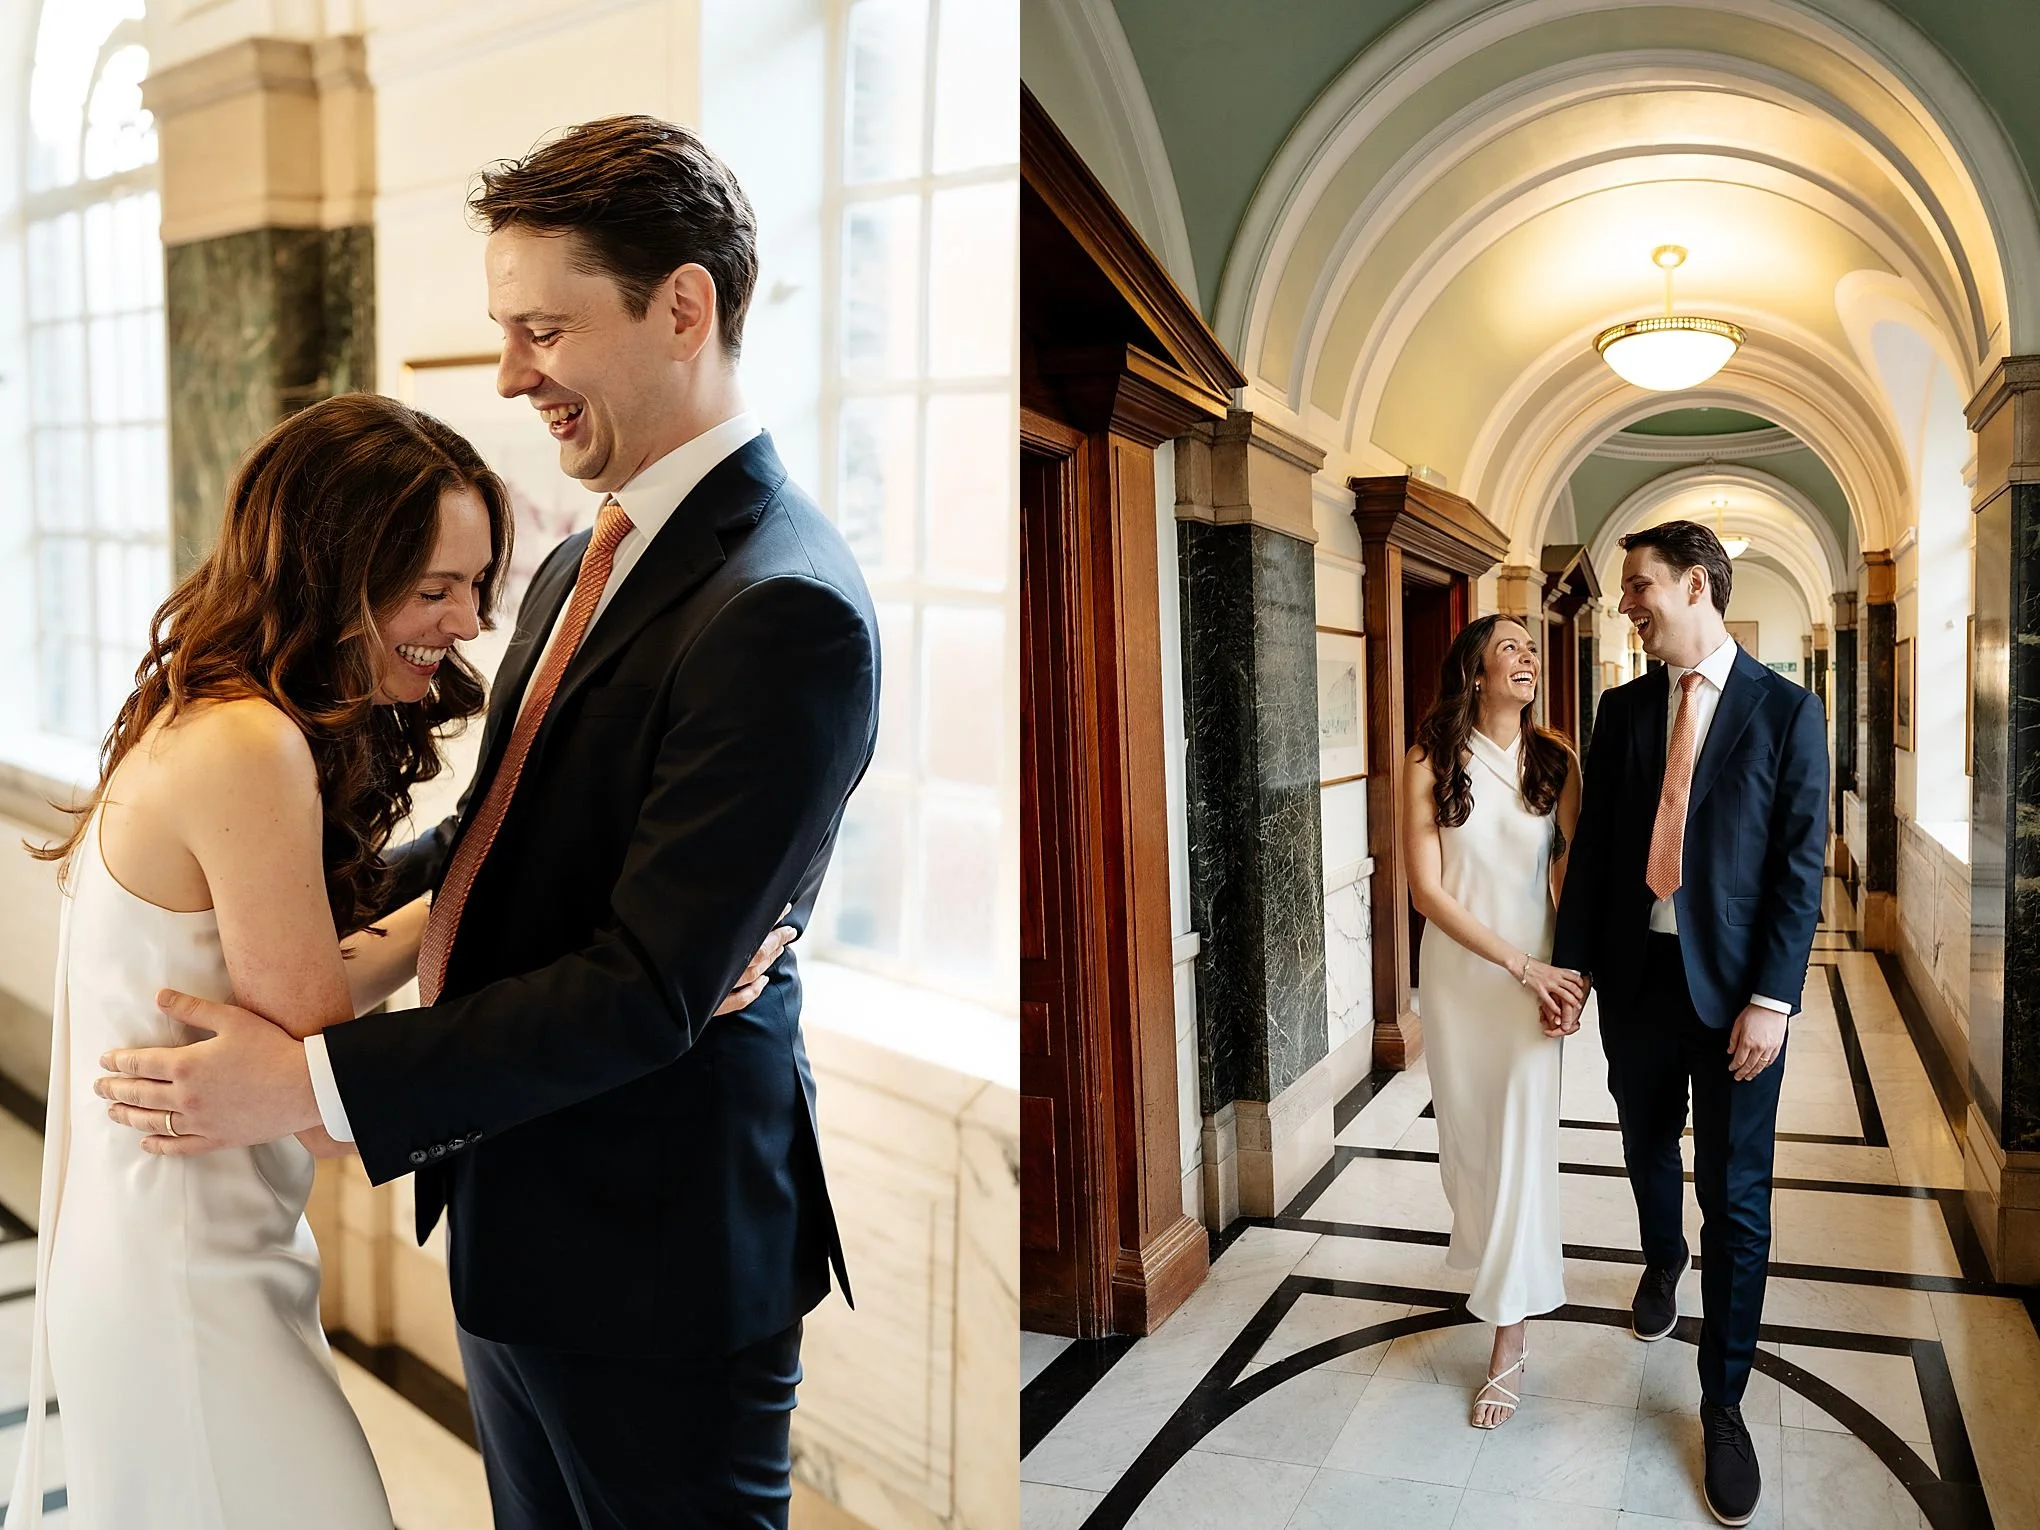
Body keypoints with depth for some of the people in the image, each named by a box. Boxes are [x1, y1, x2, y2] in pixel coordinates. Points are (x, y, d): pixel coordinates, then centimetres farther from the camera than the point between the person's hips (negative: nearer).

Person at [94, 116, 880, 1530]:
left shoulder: (786, 611, -24)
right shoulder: (581, 565, 7)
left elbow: (650, 988, -26)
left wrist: (313, 1084, -22)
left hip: (655, 1254, -8)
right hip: (514, 1212, 9)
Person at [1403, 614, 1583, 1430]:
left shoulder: (1555, 762, -1)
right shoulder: (1431, 764, -6)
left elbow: (1576, 872, -1)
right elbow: (1427, 889, -10)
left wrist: (1572, 972, -12)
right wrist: (1520, 964, -14)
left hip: (1535, 973, 0)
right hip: (1458, 972, 0)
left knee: (1524, 1138, -3)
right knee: (1466, 1132, 12)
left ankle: (1509, 1339, 6)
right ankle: (1493, 1258, 42)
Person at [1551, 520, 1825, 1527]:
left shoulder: (1785, 711, -6)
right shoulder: (1624, 709, 5)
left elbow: (1800, 865, -9)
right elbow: (1593, 843, 5)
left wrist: (1771, 1000, -14)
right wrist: (1572, 960, 0)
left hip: (1734, 988, -3)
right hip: (1636, 973, 4)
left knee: (1735, 1198, 3)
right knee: (1648, 1148, 22)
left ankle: (1723, 1406, 17)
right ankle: (1663, 1260, 54)